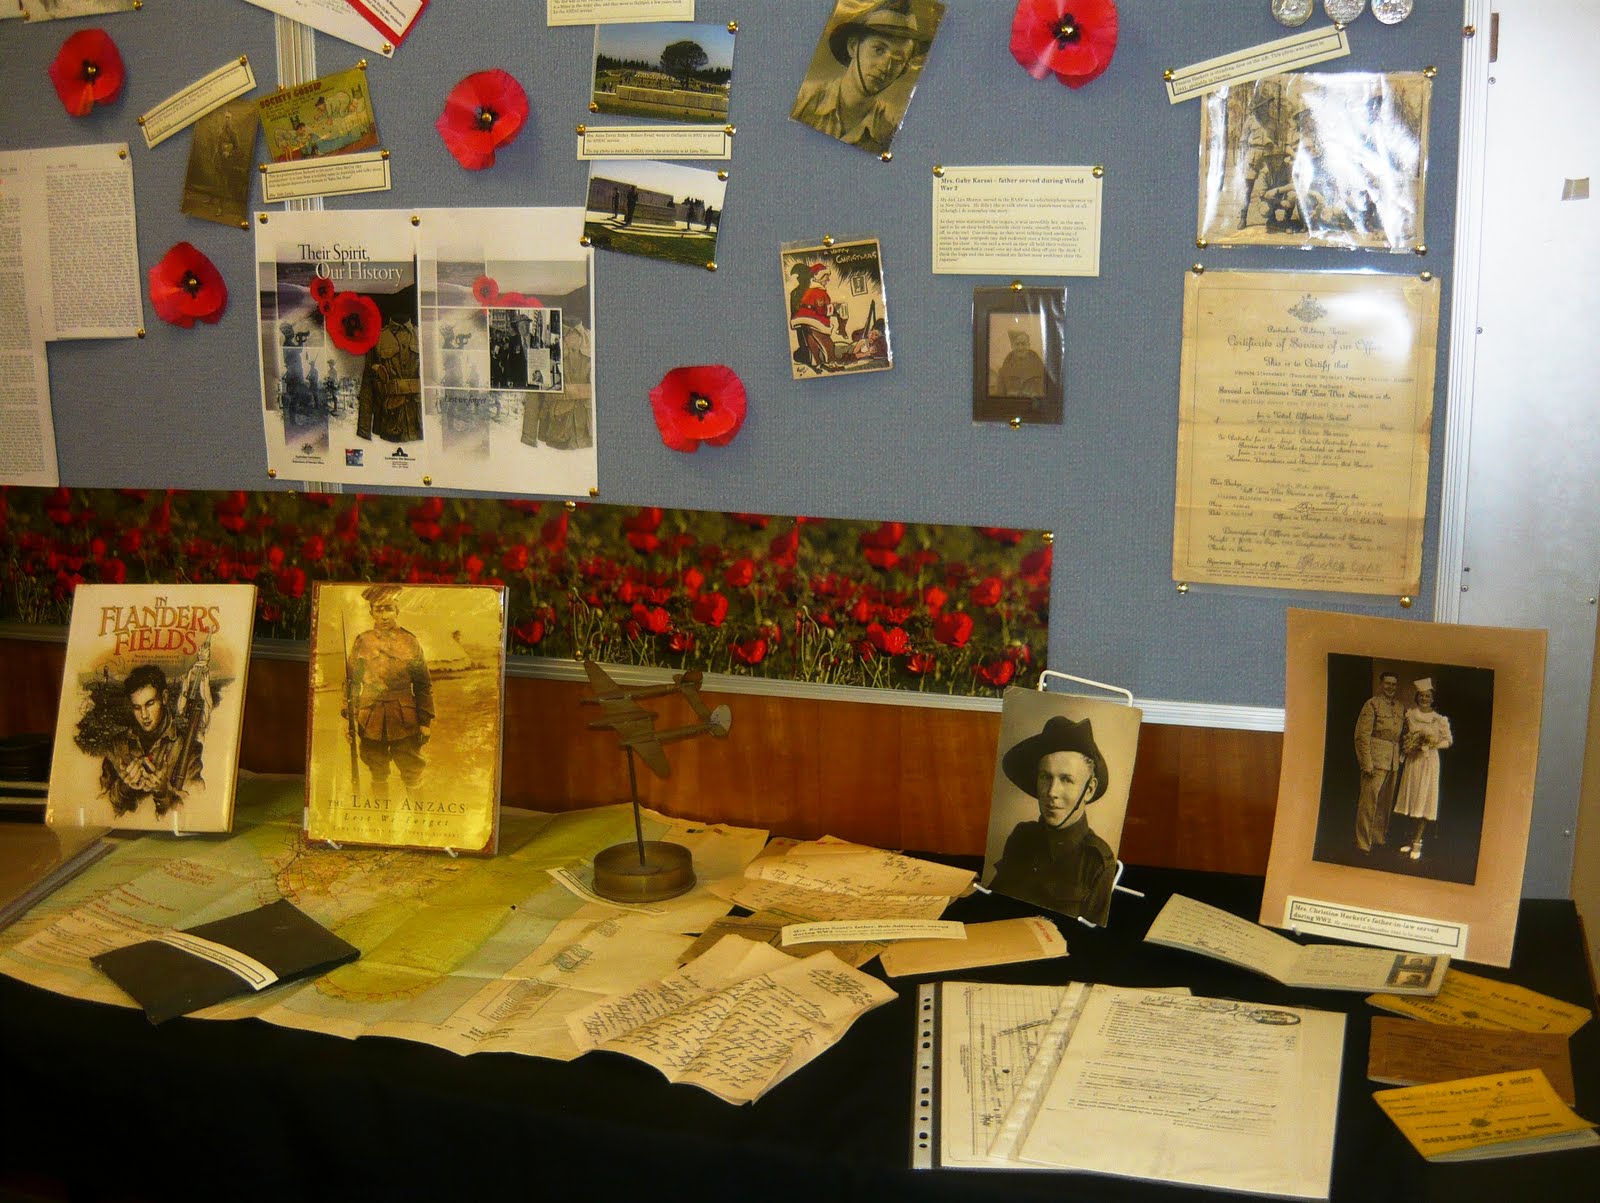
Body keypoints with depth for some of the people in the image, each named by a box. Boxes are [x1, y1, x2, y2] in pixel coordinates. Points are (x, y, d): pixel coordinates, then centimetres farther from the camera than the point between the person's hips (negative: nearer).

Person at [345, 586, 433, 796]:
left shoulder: (410, 641, 2)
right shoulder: (362, 642, 3)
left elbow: (424, 685, 4)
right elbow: (351, 682, 7)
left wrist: (425, 722, 1)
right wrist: (350, 719, 0)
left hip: (405, 719, 0)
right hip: (372, 719, 1)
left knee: (412, 773, 1)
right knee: (378, 775, 10)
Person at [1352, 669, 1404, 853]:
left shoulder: (1400, 708, 14)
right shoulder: (1372, 704, -5)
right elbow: (1362, 735, -10)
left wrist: (1400, 757, 10)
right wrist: (1367, 763, -15)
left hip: (1393, 761, 7)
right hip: (1375, 759, -7)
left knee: (1386, 802, 11)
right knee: (1369, 800, -7)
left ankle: (1379, 838, 22)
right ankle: (1363, 843, -3)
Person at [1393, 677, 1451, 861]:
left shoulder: (1440, 720, -5)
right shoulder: (1410, 715, 3)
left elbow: (1448, 741, 0)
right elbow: (1403, 737, 13)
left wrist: (1432, 744, -14)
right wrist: (1408, 746, -6)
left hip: (1429, 761, -3)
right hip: (1412, 761, 3)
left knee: (1423, 800, -3)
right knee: (1411, 799, 6)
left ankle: (1417, 842, -1)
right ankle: (1414, 838, 16)